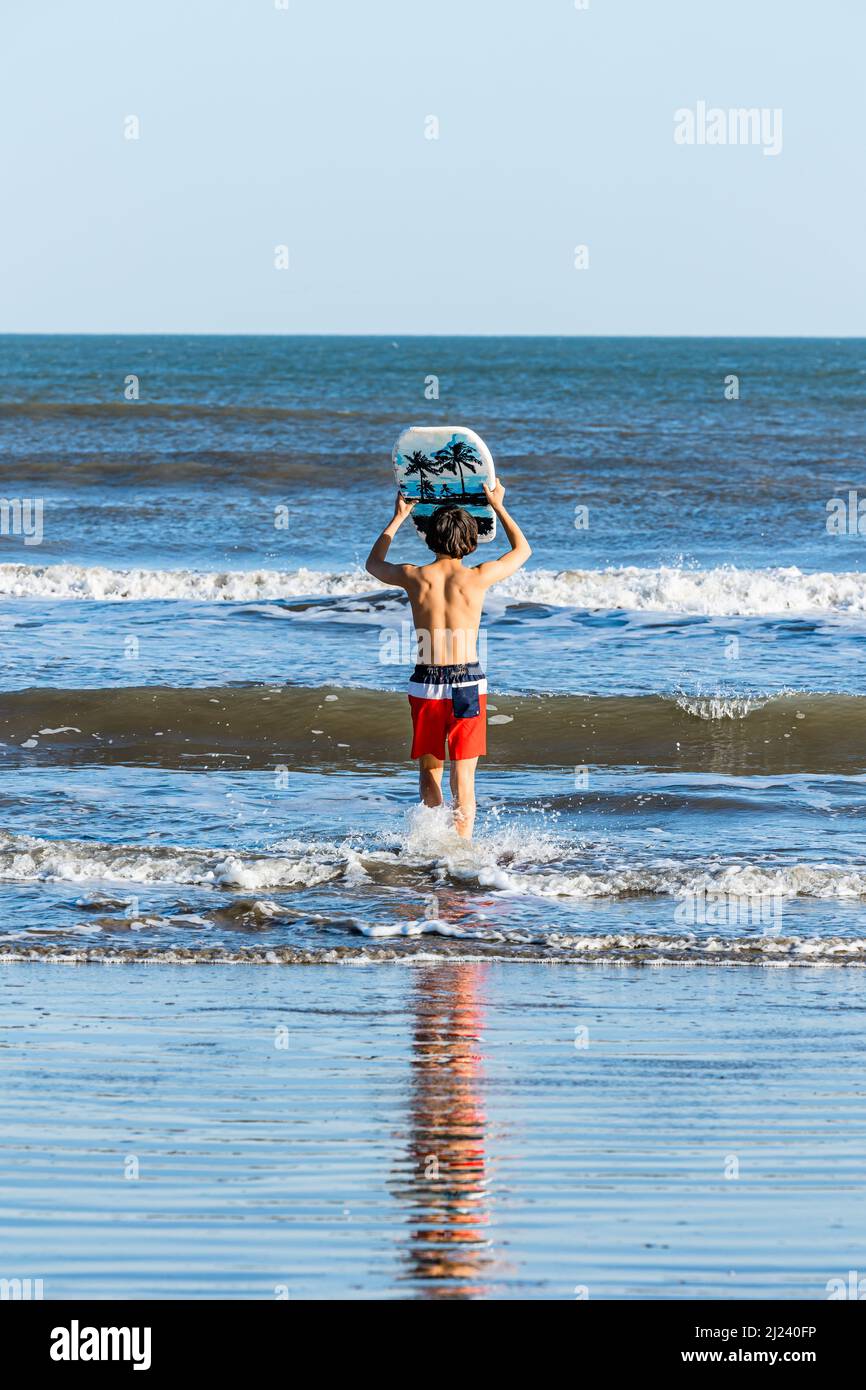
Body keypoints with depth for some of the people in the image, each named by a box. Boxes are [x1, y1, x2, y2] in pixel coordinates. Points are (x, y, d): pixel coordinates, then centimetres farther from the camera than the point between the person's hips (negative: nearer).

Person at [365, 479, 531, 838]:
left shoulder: (414, 577, -3)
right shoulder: (477, 578, -7)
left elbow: (373, 563, 21)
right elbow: (522, 549, 13)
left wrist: (398, 518, 30)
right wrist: (498, 506, 23)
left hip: (426, 683, 1)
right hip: (467, 682, -1)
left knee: (429, 770, 16)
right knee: (463, 774, 1)